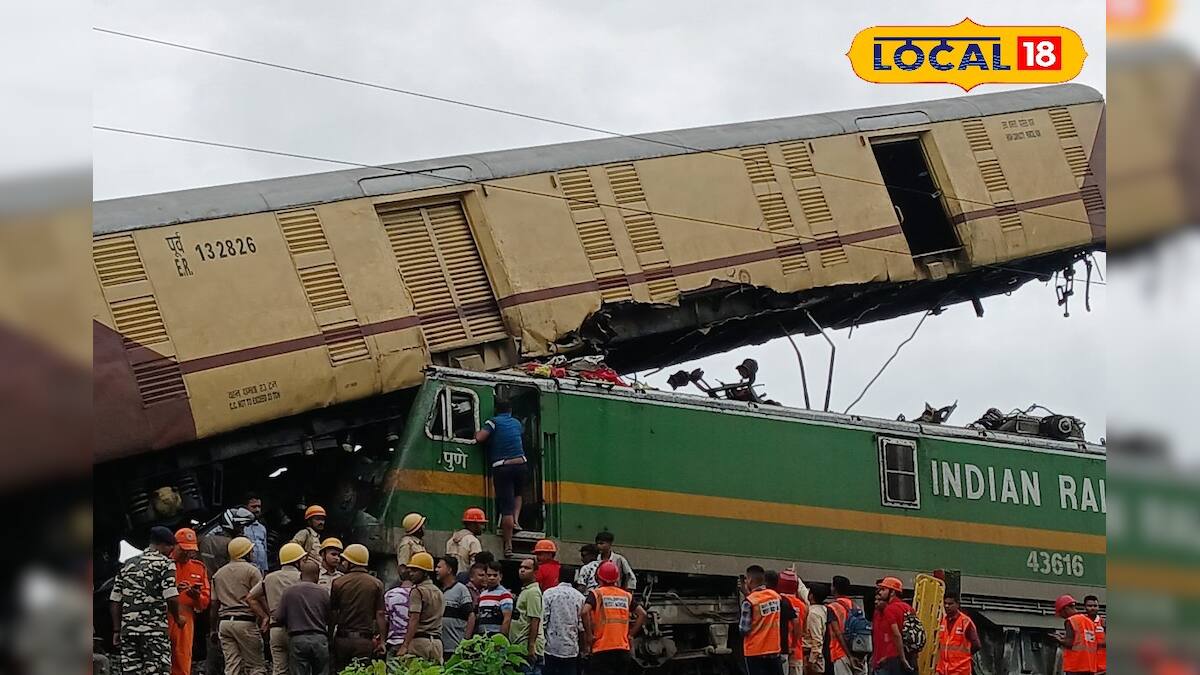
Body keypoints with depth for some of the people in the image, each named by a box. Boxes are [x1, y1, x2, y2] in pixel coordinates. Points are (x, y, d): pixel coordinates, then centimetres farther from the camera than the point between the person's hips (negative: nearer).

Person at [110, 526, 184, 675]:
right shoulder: (165, 563, -2)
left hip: (127, 629, 5)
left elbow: (115, 601, 14)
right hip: (155, 630, -5)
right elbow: (171, 597, -13)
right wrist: (177, 618, 4)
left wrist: (117, 631, 17)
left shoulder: (128, 564, 17)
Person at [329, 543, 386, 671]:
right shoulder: (376, 584, 0)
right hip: (365, 640, -1)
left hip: (342, 639, 1)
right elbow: (380, 614, -3)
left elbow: (332, 614, 3)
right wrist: (381, 641, 1)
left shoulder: (338, 583, 0)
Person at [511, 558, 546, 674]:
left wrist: (531, 647, -22)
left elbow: (535, 621, -18)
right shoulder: (524, 591, 21)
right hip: (521, 647, 10)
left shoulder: (533, 592, -12)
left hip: (528, 647, -10)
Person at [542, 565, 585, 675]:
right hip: (571, 649, 1)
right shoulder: (579, 597, 1)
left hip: (551, 646, -1)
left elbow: (543, 621, -6)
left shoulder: (548, 594, -3)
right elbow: (582, 625, -2)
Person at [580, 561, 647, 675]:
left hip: (601, 650, -4)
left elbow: (584, 612, -19)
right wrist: (630, 634, 13)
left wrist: (589, 635, -9)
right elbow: (642, 614, 9)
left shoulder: (596, 593, -2)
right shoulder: (626, 595, 12)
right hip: (623, 651, 4)